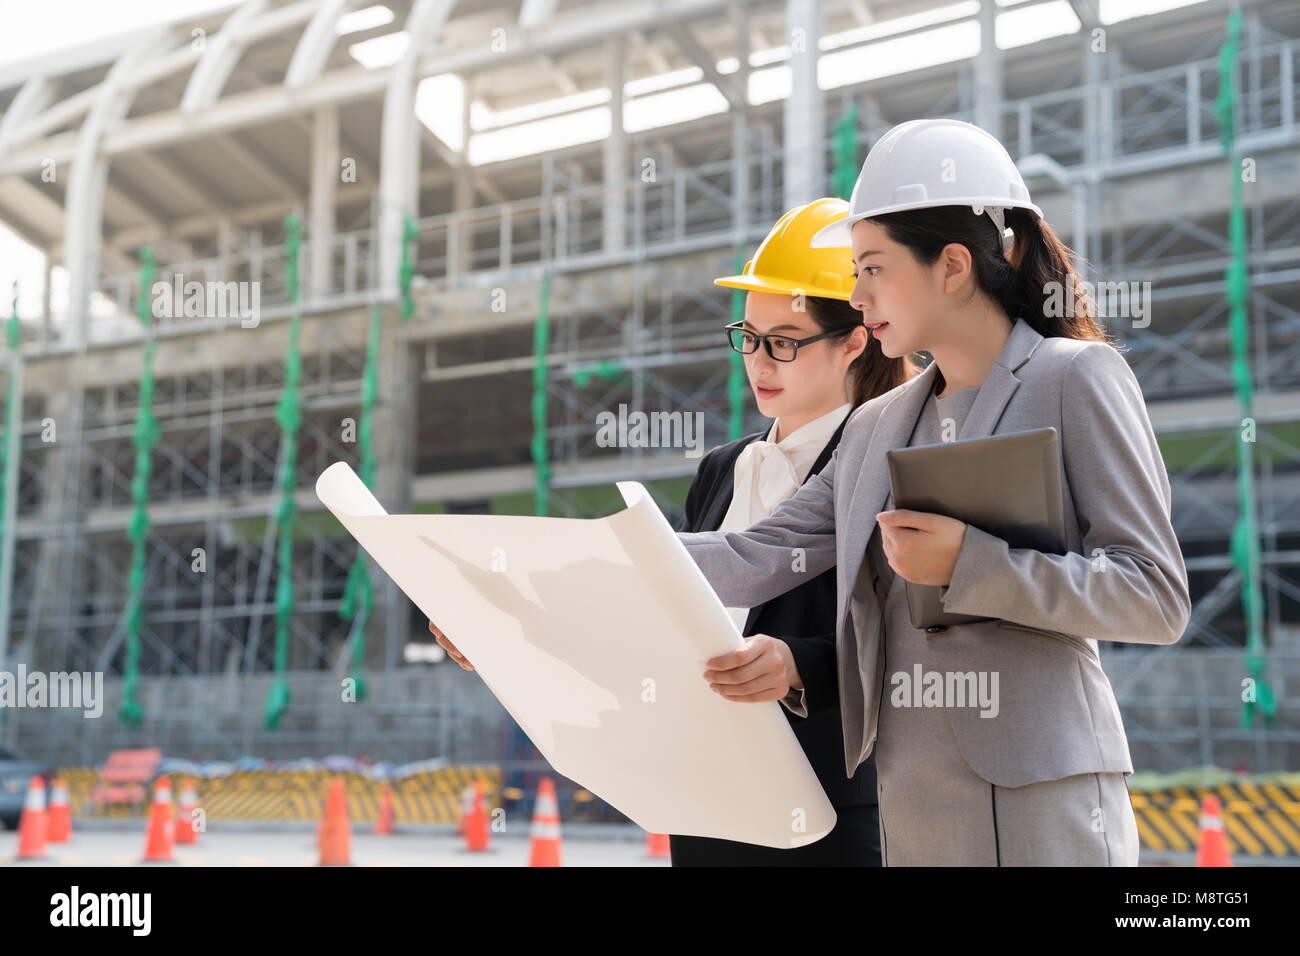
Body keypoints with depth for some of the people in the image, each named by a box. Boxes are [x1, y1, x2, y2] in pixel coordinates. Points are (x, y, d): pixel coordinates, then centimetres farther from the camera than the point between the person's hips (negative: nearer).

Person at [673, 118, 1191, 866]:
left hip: (1036, 796, -6)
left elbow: (1157, 599, -9)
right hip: (908, 797, 6)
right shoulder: (878, 426, 14)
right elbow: (758, 559, 11)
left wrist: (969, 563, -19)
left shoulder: (1075, 377, -4)